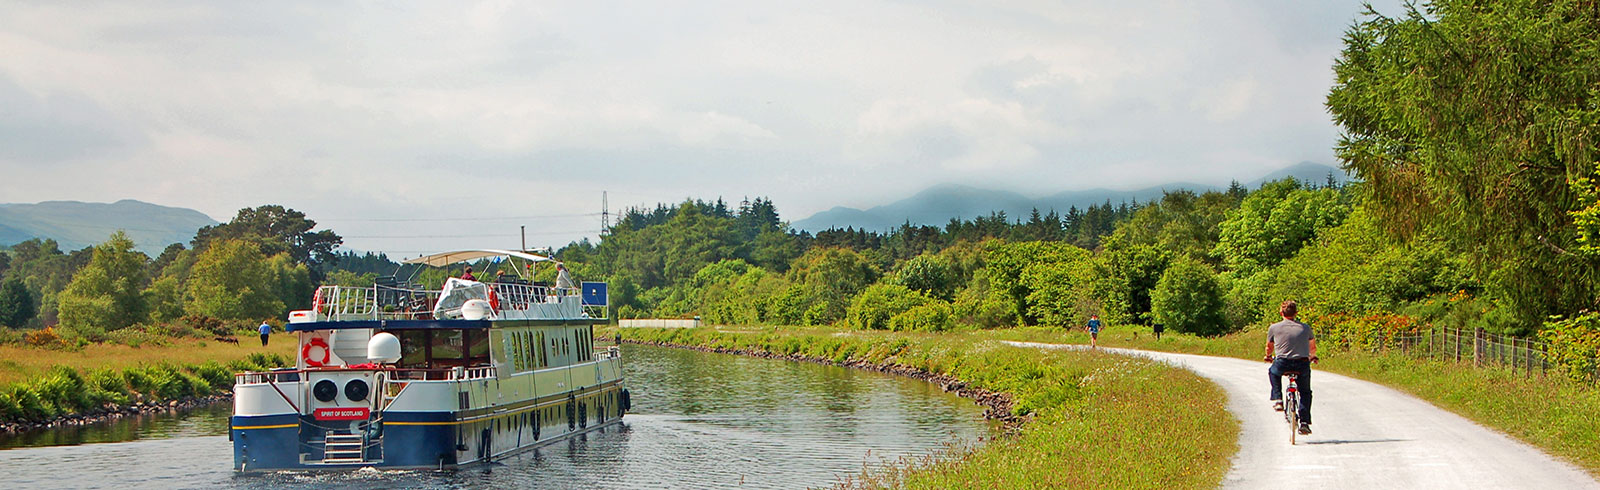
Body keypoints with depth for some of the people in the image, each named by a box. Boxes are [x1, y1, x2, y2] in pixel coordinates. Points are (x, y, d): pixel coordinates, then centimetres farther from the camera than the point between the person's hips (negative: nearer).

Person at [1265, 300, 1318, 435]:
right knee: (1305, 392, 23)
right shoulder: (1305, 328, 10)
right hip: (1302, 366, 1)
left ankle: (1277, 399, 23)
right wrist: (1312, 357, 49)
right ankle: (1304, 423, 12)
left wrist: (1268, 356, 46)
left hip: (1282, 364, -1)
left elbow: (1269, 347, 23)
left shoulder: (1274, 328, 5)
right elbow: (1313, 347, 27)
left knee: (1273, 372, 35)